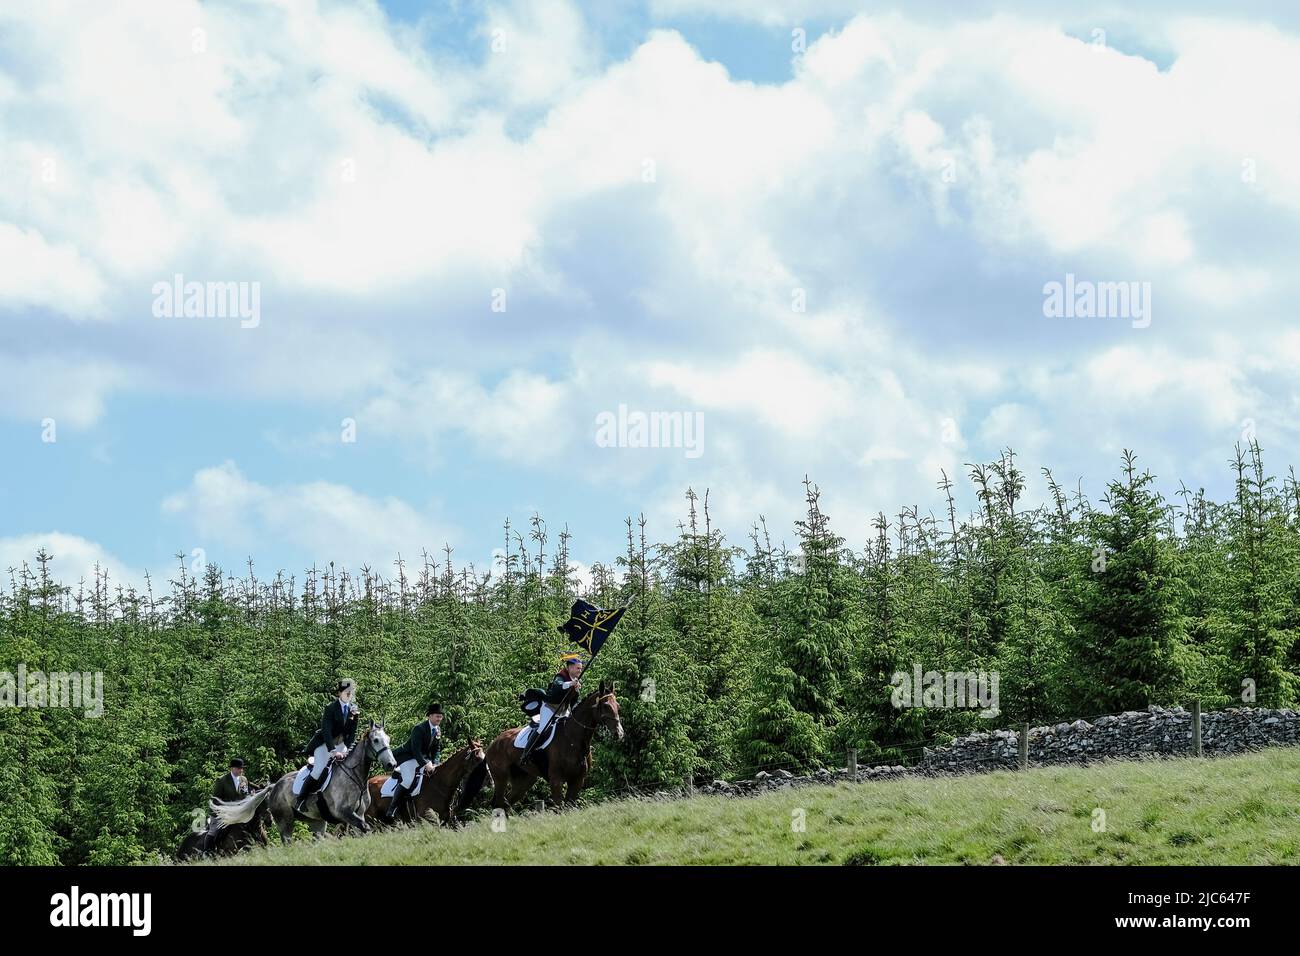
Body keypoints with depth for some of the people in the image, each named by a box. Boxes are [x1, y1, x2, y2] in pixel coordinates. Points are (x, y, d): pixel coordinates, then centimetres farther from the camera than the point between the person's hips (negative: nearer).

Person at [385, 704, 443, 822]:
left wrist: (433, 764, -6)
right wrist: (425, 764, -33)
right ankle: (391, 810, -25)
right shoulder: (419, 729, -21)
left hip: (424, 757, 9)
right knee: (408, 780, -28)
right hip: (407, 758, -9)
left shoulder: (438, 730, 4)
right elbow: (416, 750, -27)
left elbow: (437, 749, 10)